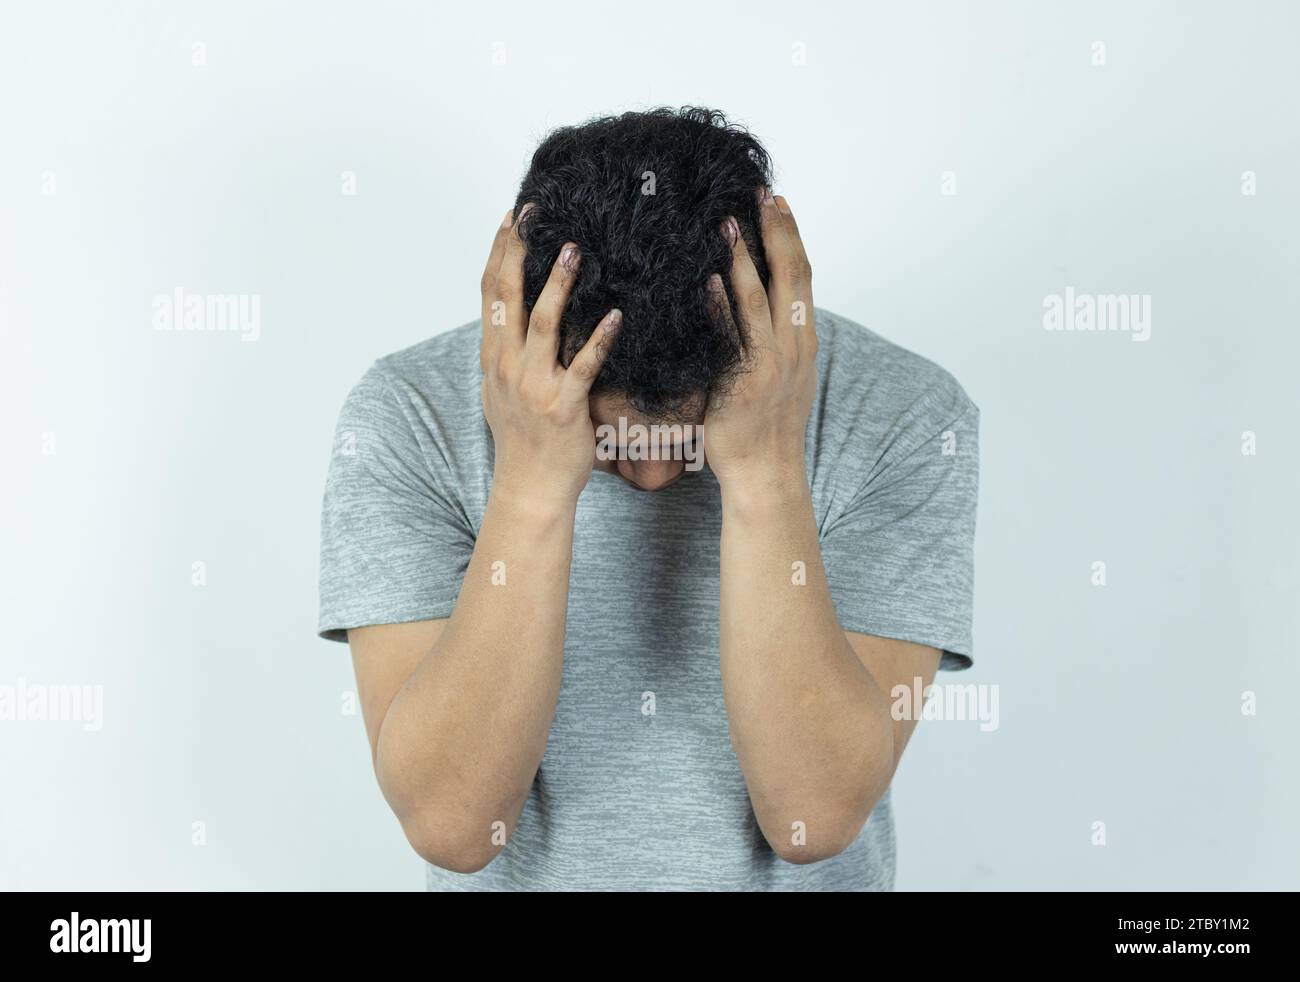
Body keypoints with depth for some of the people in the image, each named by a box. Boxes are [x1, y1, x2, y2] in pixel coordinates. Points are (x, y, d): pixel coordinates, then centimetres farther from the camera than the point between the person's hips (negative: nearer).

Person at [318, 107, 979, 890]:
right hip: (522, 877, 0)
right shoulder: (410, 416, -13)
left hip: (793, 876, 1)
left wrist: (766, 474, -27)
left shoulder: (905, 421, -13)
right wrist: (532, 485, -27)